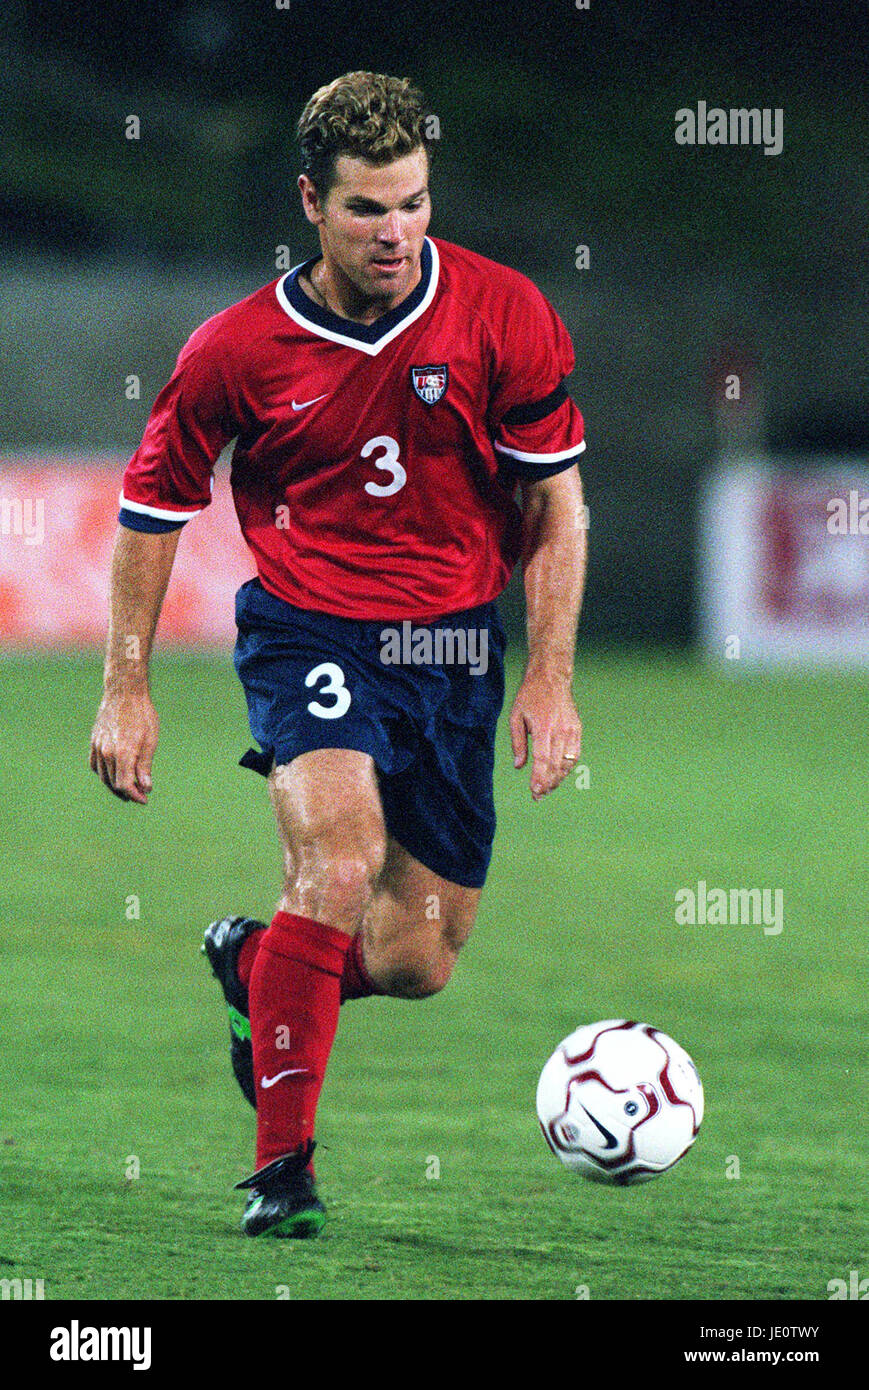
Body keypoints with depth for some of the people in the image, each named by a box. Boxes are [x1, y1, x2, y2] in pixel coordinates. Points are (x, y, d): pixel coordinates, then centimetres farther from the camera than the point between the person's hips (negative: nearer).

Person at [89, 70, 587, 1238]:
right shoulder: (237, 350, -8)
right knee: (340, 865, -28)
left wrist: (550, 679, -3)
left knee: (417, 964, 2)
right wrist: (127, 689, 4)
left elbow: (555, 499, 2)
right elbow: (152, 508, 5)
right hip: (307, 629, -2)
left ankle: (250, 962, 36)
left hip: (453, 647, 2)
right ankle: (282, 1163, -18)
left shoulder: (504, 316, -7)